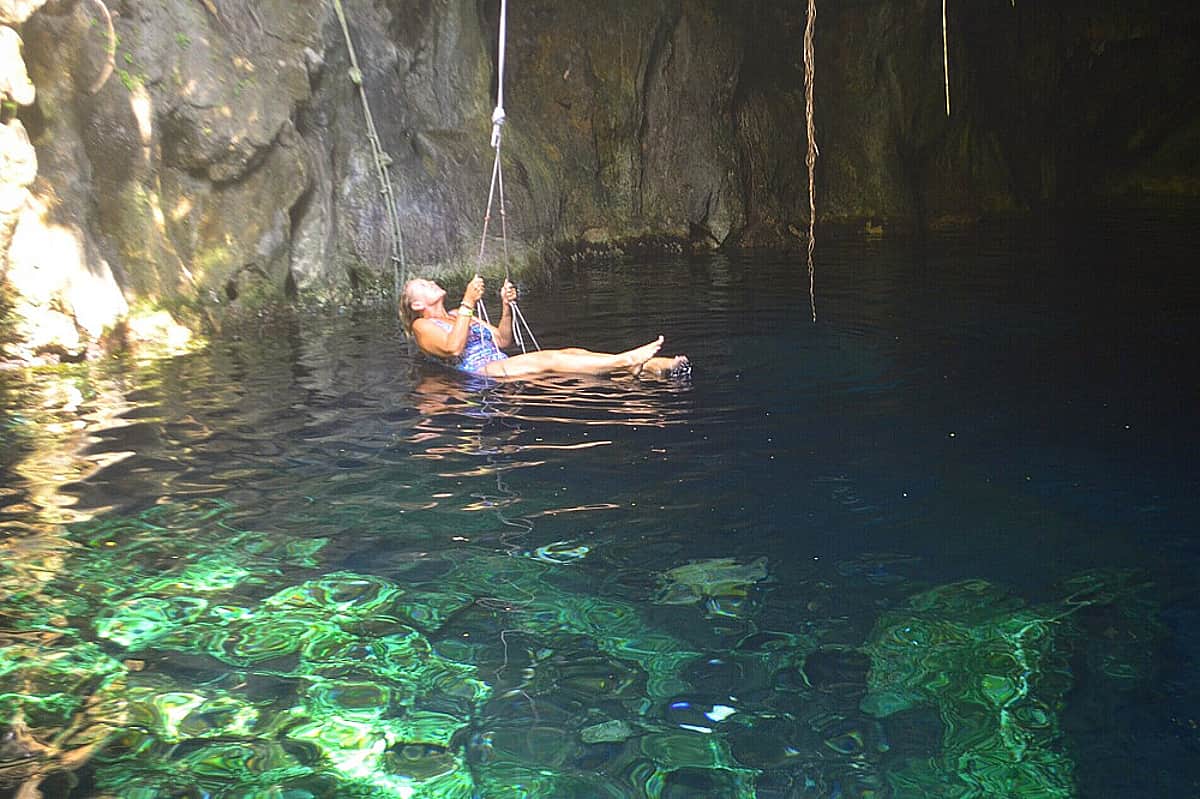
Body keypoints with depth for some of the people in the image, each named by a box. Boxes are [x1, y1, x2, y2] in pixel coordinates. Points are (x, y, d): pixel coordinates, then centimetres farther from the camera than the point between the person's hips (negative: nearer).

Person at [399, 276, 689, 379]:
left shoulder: (456, 317, 31)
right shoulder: (423, 326, 7)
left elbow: (503, 340, 27)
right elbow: (453, 348, -16)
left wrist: (506, 306, 12)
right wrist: (468, 303, -16)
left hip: (501, 366, 8)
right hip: (479, 373, -8)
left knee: (570, 352, -14)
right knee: (548, 359, -28)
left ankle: (647, 366, -30)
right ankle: (626, 360, -38)